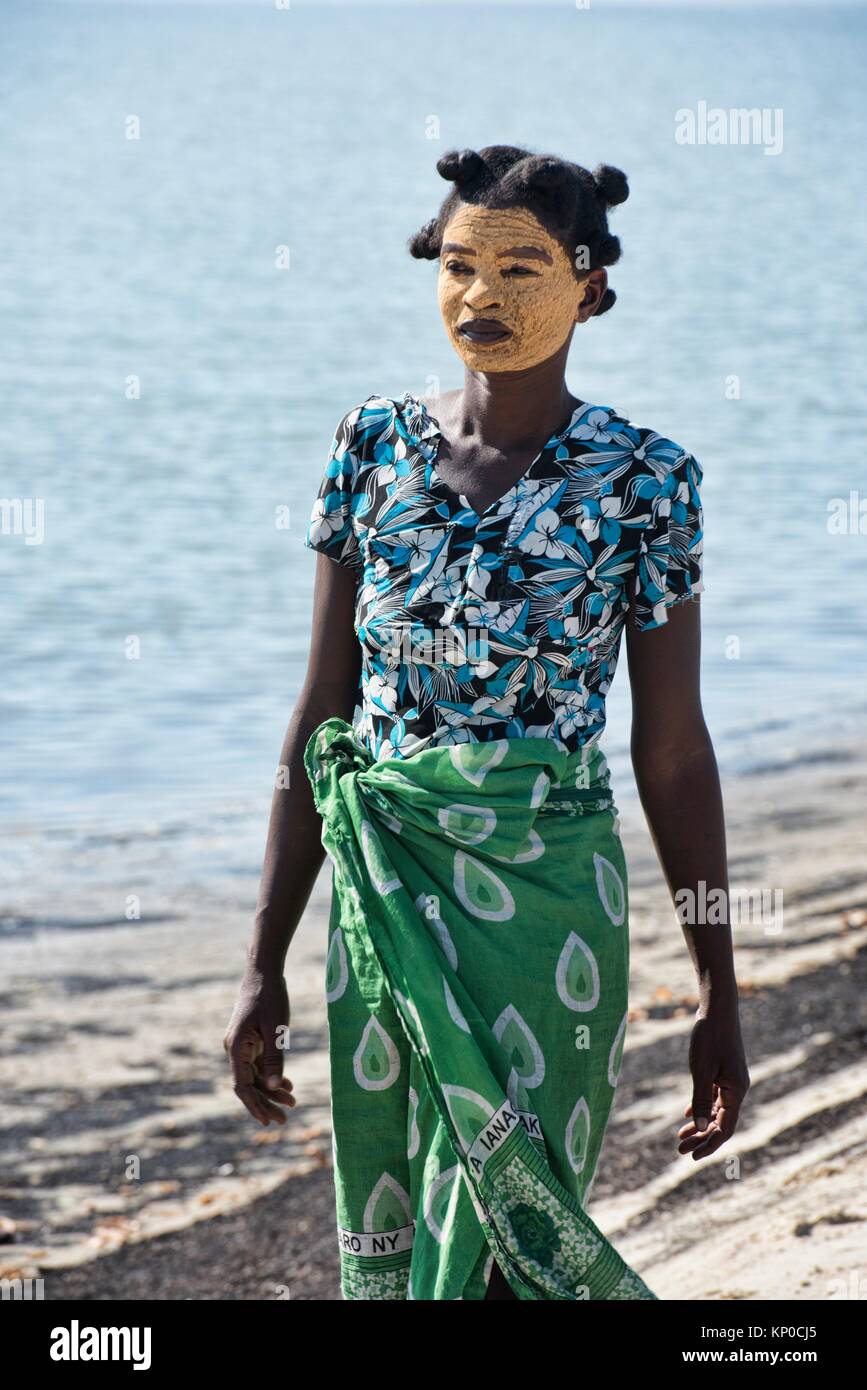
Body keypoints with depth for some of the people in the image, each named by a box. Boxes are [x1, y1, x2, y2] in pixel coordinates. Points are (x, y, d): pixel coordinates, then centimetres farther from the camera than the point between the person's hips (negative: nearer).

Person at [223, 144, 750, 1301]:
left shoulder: (643, 479, -6)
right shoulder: (375, 444, 2)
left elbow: (672, 754, -2)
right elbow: (321, 715, 4)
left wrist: (721, 996, 0)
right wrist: (265, 964, 3)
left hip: (545, 906, -3)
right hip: (382, 900, 3)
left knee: (503, 1248, -1)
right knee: (384, 1249, 10)